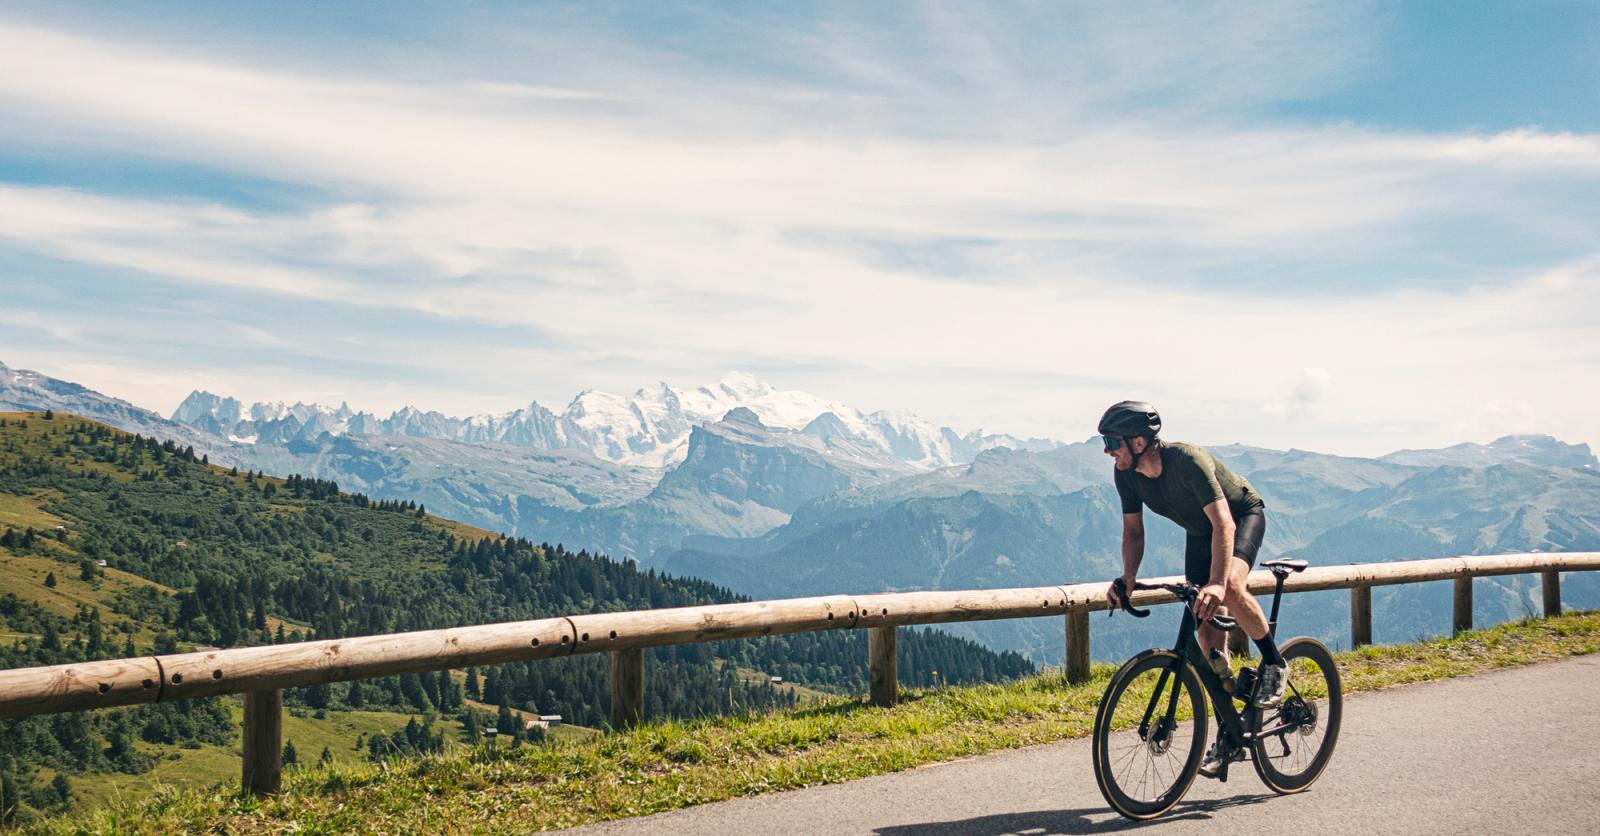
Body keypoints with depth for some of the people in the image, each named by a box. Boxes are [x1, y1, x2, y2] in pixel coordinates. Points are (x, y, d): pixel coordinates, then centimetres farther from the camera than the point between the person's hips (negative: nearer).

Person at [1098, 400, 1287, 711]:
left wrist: (1217, 583, -57)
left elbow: (1224, 524, -44)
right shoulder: (1127, 474, -18)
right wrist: (1128, 577, -26)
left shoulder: (1187, 460, -38)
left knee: (1229, 586, -35)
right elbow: (1133, 531, -8)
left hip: (1243, 516, -6)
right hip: (1199, 531, 6)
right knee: (1206, 621, 1)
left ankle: (1274, 664, -12)